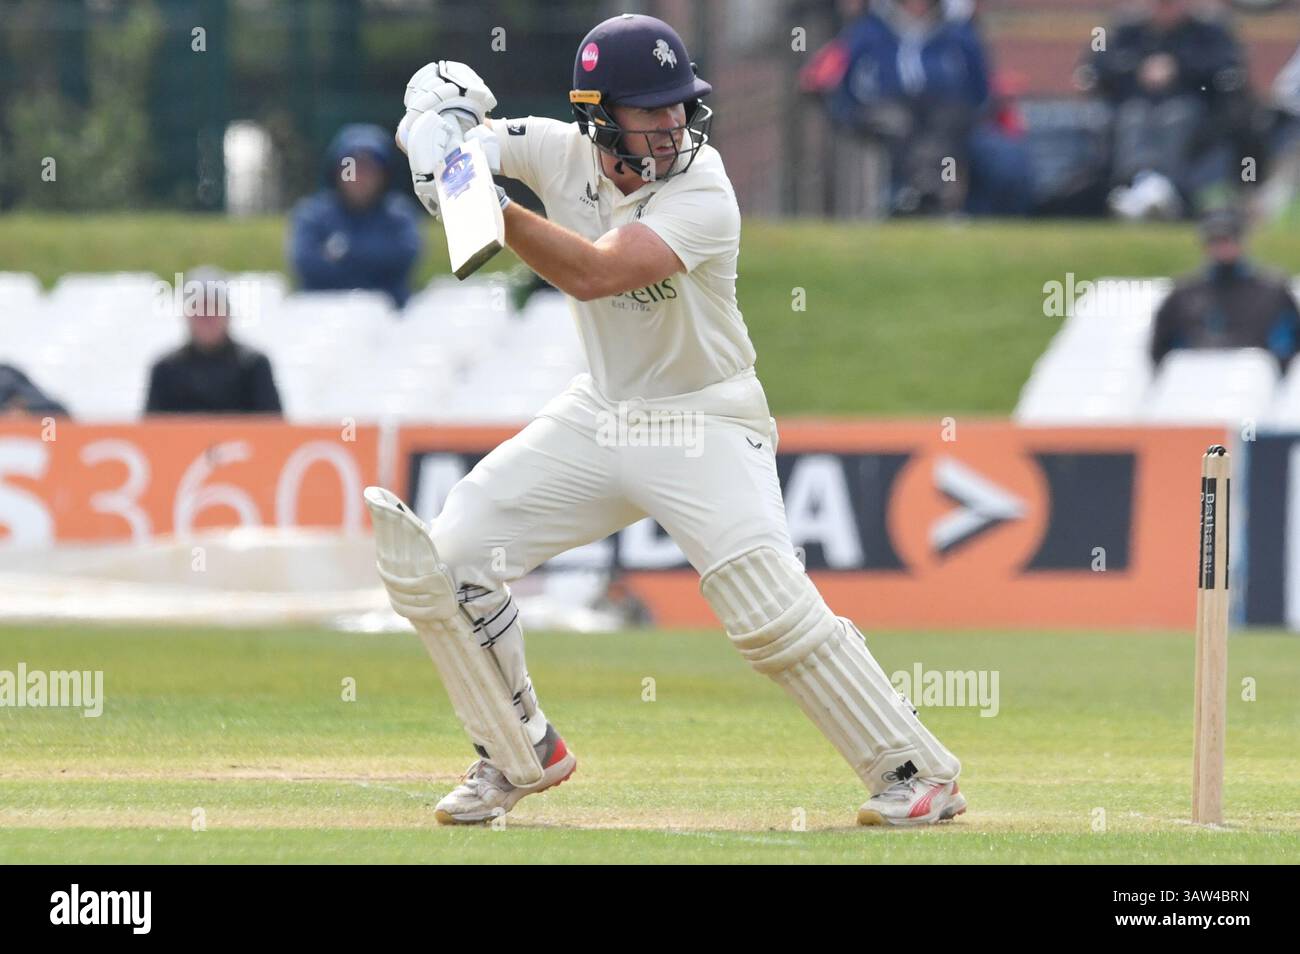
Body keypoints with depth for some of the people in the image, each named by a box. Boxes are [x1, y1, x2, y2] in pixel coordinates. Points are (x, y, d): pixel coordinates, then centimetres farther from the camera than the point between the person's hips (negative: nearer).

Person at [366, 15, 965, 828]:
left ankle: (917, 770, -9)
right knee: (447, 559, -1)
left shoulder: (702, 195, -25)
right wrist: (444, 115, -24)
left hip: (705, 424, -6)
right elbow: (436, 104, 0)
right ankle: (521, 755, 17)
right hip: (600, 416, 6)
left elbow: (593, 273, -38)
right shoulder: (562, 152, -8)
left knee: (772, 608, -23)